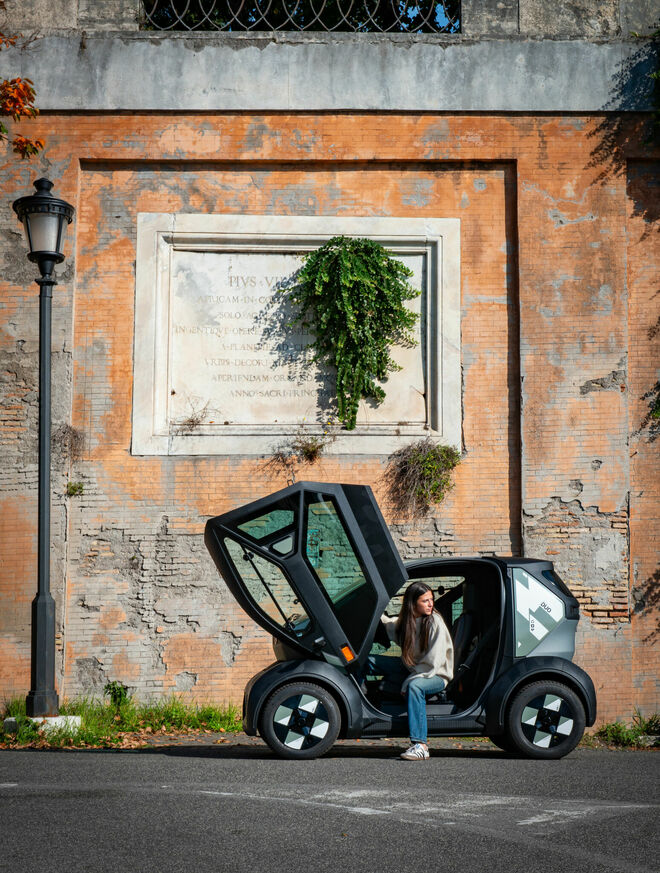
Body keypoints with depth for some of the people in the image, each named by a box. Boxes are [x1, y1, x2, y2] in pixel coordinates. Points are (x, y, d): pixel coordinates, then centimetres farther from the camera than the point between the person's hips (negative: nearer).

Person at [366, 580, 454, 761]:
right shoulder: (405, 621, 1)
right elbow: (390, 625, 27)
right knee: (368, 661, -1)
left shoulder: (435, 622, -17)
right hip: (412, 669, 7)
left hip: (437, 675, -7)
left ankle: (420, 746, -43)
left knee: (415, 687, -41)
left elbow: (432, 663, -20)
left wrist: (408, 682, -21)